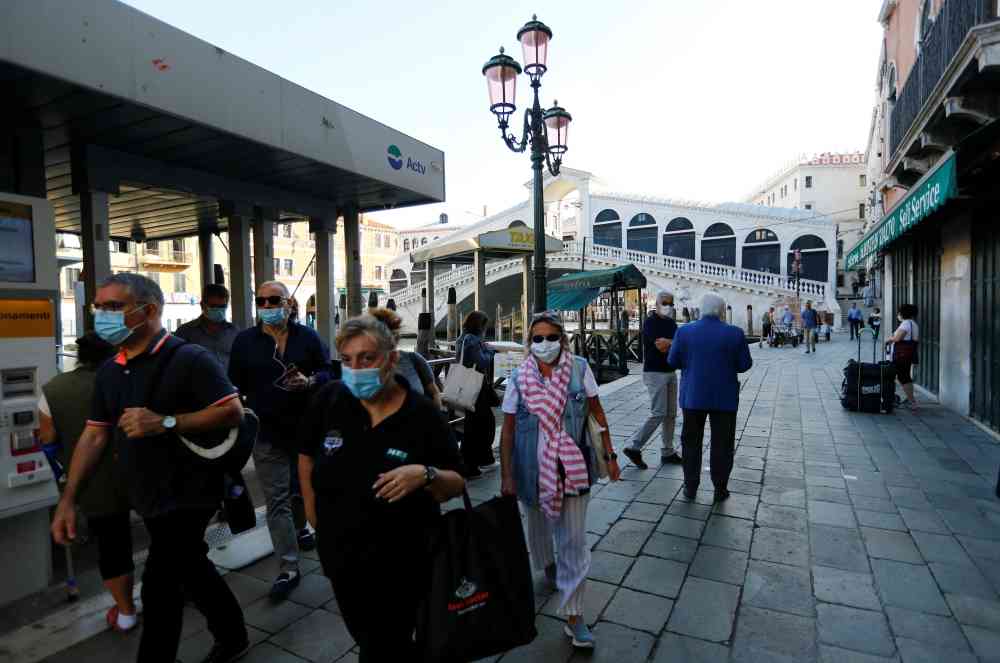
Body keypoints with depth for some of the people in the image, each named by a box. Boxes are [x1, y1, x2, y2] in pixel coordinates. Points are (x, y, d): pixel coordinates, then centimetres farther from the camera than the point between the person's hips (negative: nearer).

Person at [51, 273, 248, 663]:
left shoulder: (189, 359, -17)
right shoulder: (109, 371, 8)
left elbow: (233, 411, -22)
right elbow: (94, 436, 11)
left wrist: (166, 423, -28)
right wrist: (68, 499, 6)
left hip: (187, 494, -8)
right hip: (147, 497, 8)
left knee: (159, 585, -2)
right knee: (191, 569, 20)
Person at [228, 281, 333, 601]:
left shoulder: (308, 337, 0)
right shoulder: (244, 340, 0)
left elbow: (328, 372, 2)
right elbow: (235, 385, 4)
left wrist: (309, 382, -18)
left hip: (305, 427, 1)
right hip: (267, 433, -1)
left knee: (301, 488, 20)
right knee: (277, 499, -1)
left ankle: (299, 531, 49)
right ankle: (288, 569, 5)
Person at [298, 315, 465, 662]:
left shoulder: (423, 415, -18)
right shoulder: (328, 400, -10)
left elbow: (457, 485, -13)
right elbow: (307, 455, 8)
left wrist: (426, 475, -32)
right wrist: (313, 512, 11)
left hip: (402, 563, -4)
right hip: (341, 555, 4)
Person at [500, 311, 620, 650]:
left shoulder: (580, 369, -9)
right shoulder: (519, 378, -8)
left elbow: (597, 413, 0)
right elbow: (508, 429, -4)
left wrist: (609, 455, 0)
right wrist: (506, 476, -5)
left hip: (572, 468, -1)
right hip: (532, 468, 1)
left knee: (574, 540, 3)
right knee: (538, 526, 24)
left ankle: (573, 615, 18)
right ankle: (548, 563, 56)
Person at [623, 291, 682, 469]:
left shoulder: (671, 323, 15)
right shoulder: (650, 322, -9)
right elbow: (660, 346, -22)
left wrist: (667, 343, -12)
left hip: (671, 372, 8)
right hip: (655, 373, -8)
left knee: (671, 414, 9)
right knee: (658, 413, -11)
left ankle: (667, 452, 18)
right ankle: (634, 446, -2)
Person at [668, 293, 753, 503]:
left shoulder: (684, 332, -7)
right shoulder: (735, 333, -9)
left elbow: (673, 361, -2)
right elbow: (745, 365, -4)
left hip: (693, 396, 1)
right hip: (724, 398, -1)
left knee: (691, 442, 14)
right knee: (722, 445, 11)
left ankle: (690, 487, 20)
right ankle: (720, 489, 19)